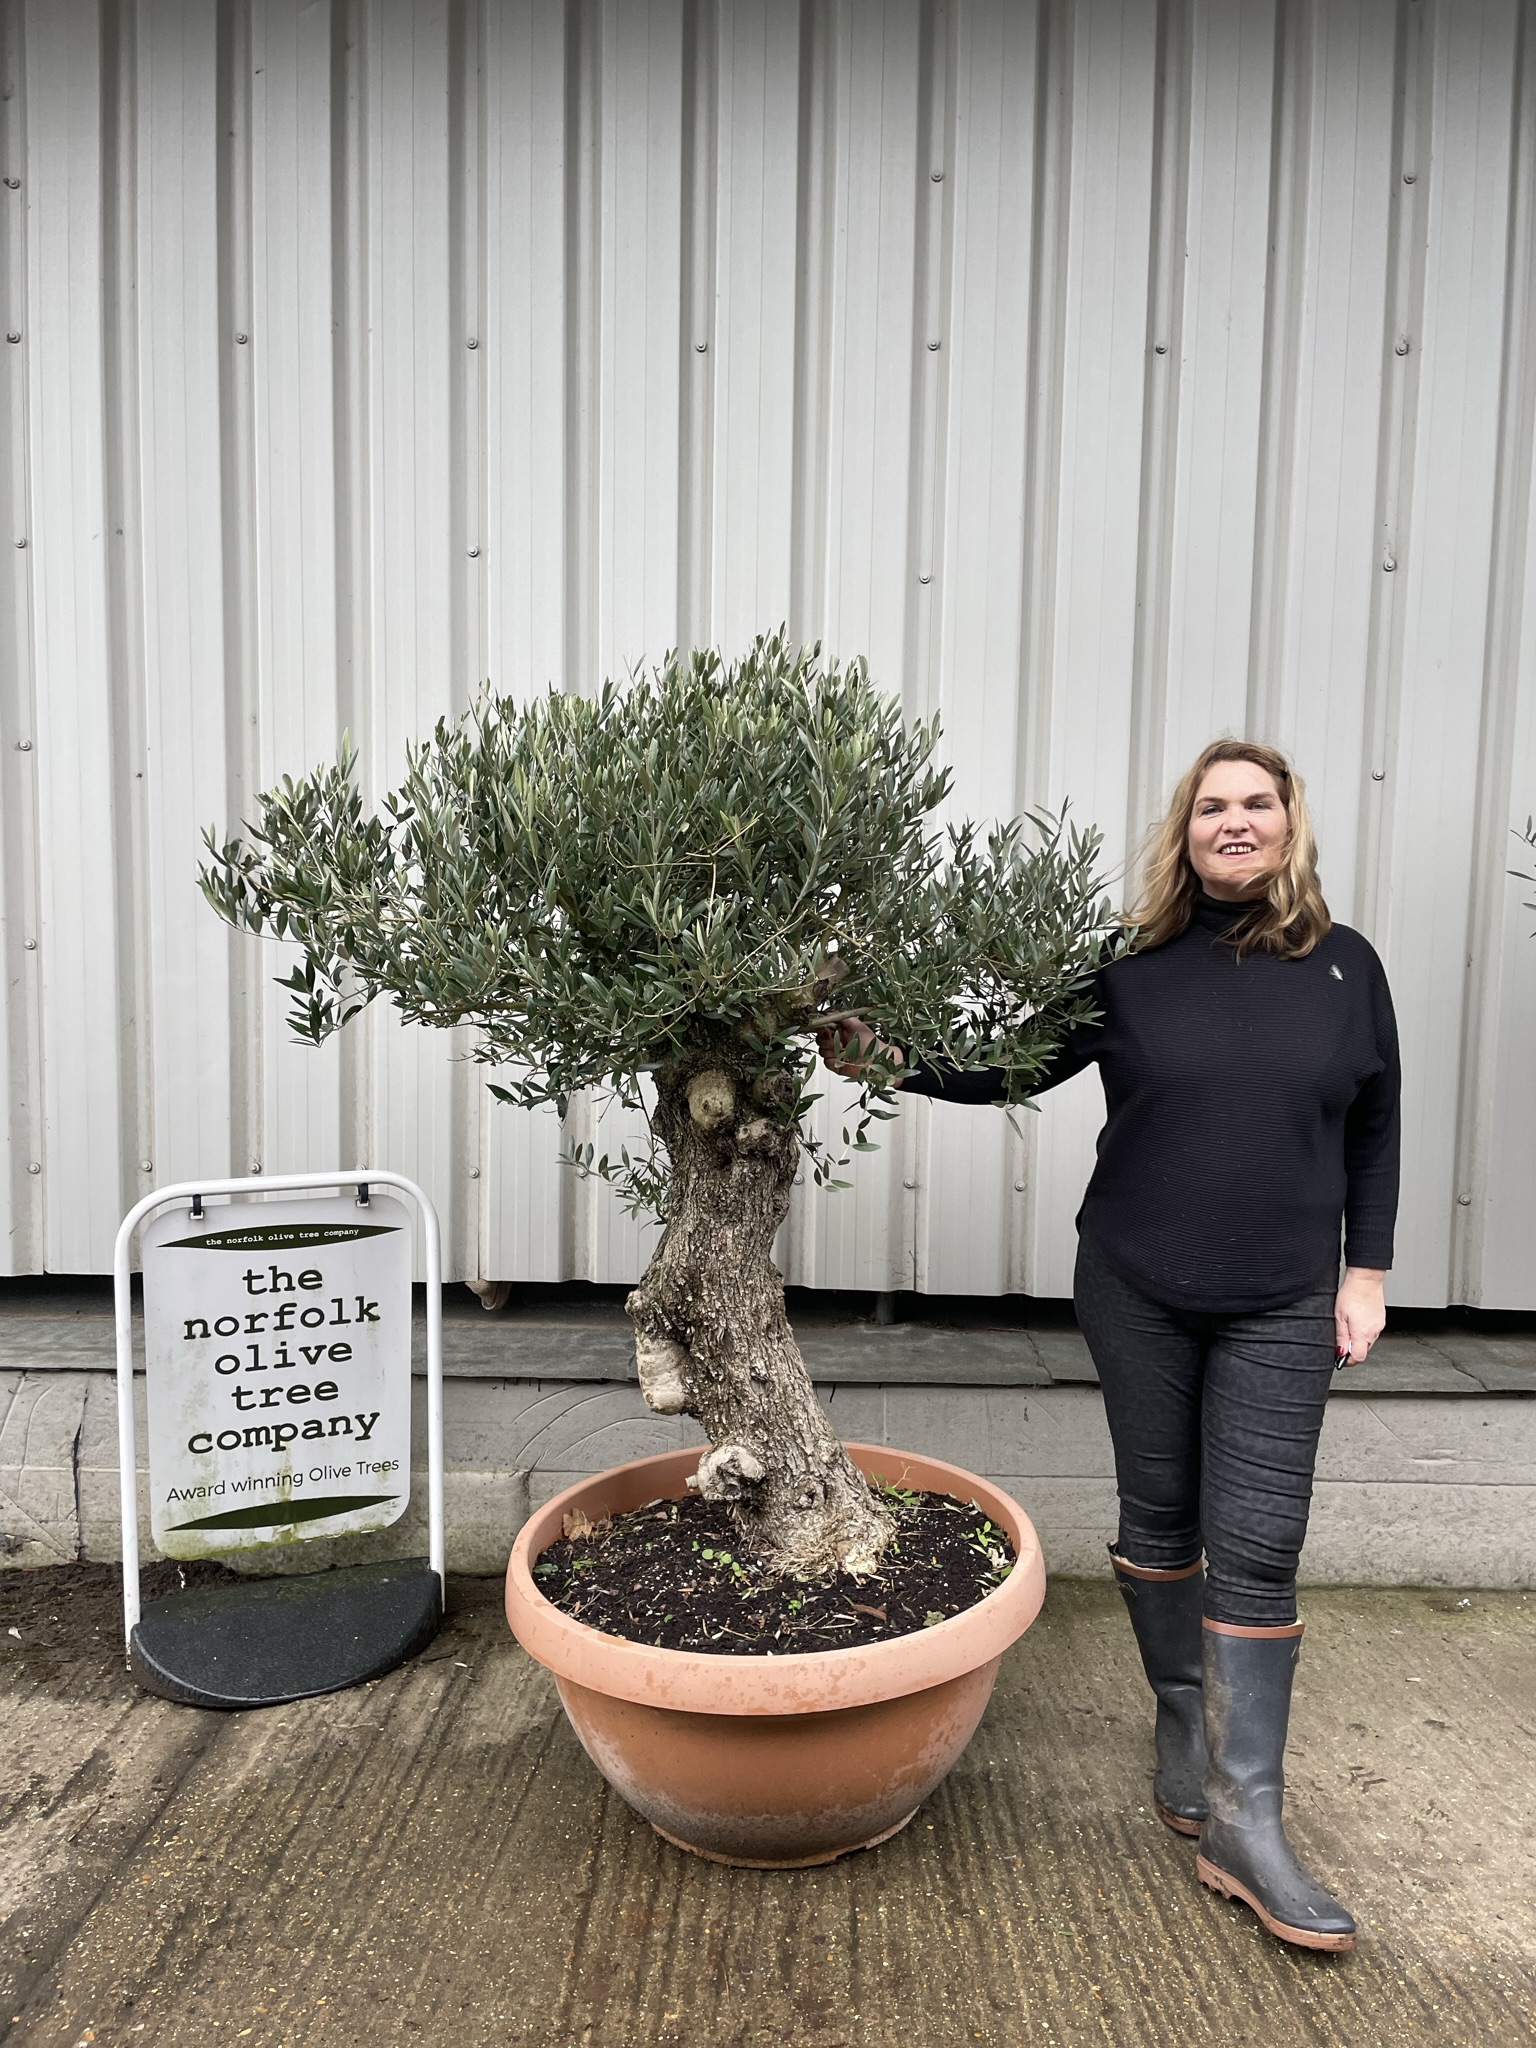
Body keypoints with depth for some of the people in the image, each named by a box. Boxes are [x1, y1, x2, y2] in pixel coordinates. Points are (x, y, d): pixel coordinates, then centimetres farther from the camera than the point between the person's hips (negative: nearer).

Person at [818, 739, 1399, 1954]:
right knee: (1158, 1514, 13)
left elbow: (1374, 1131, 7)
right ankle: (1186, 1724, 36)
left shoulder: (1345, 967, 1)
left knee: (1257, 1549, 0)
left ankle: (1244, 1823, 12)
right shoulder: (1133, 968, -2)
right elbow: (1015, 1067, 2)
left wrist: (1368, 1273, 3)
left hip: (1281, 1309, 0)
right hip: (1136, 1292, 0)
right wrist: (895, 1061, -10)